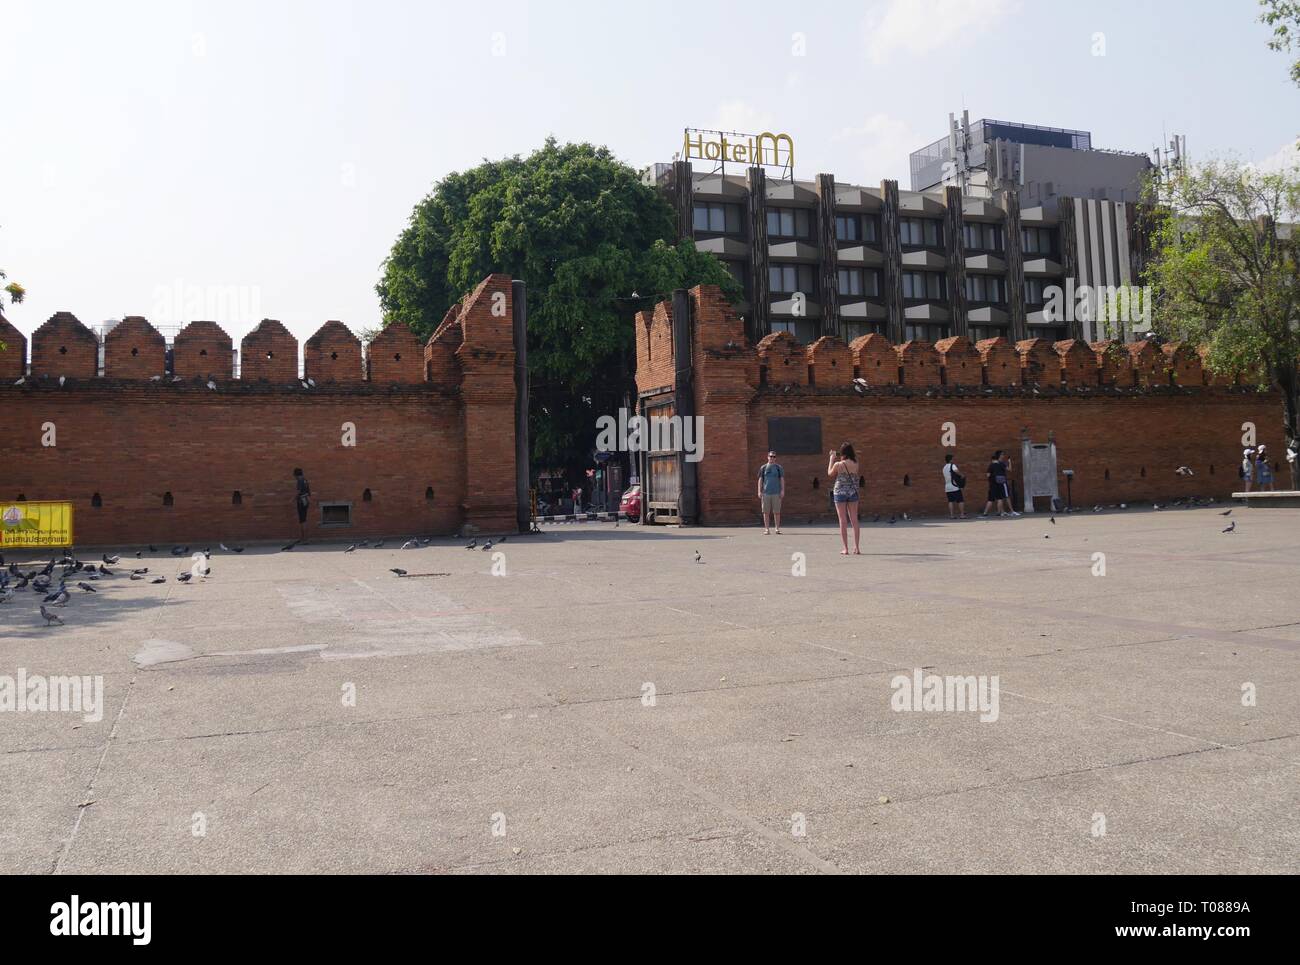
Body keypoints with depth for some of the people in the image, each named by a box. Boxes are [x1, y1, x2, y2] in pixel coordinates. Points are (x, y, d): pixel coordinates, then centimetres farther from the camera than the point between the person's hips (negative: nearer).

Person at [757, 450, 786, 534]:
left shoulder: (779, 467, 8)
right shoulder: (763, 467, 10)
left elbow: (782, 479, 5)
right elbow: (760, 480, 8)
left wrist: (782, 491, -5)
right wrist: (759, 491, 0)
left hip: (776, 493, -1)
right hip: (766, 492, 1)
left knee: (777, 512, 0)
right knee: (766, 512, 1)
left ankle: (778, 529, 6)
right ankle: (766, 529, 5)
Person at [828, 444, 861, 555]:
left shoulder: (838, 464, -13)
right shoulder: (855, 464, -3)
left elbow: (830, 474, 4)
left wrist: (832, 459, 12)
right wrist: (836, 459, 15)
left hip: (840, 493, -3)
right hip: (853, 493, 3)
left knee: (843, 521, 2)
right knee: (854, 520, 8)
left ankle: (845, 549, 1)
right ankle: (857, 548, 8)